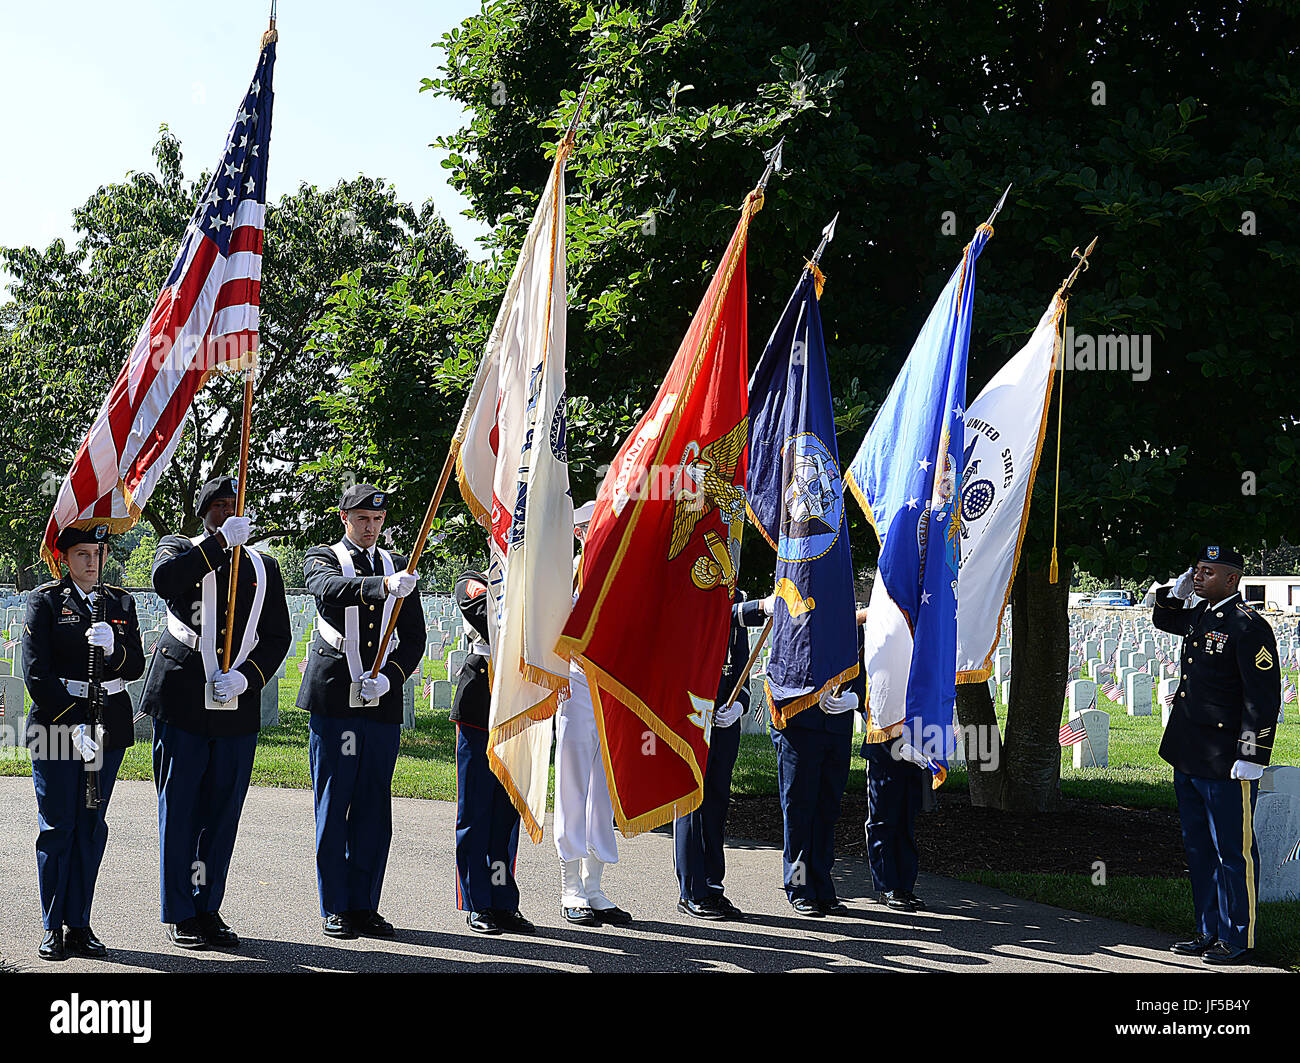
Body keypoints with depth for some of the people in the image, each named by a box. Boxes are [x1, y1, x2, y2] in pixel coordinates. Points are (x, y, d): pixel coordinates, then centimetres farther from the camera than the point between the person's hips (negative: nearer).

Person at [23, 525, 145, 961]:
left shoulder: (120, 602, 12)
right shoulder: (44, 601, -1)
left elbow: (136, 666, 6)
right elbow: (36, 672, -8)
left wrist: (113, 647, -17)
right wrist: (72, 725, -16)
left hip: (109, 726, 4)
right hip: (56, 723, -4)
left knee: (91, 826, 6)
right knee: (57, 827, -1)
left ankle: (79, 925, 12)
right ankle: (52, 927, 7)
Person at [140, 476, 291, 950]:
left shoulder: (264, 567, 15)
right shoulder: (180, 549, 7)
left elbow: (277, 636, 11)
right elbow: (165, 580, -18)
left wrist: (245, 676, -6)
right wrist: (220, 541, -19)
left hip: (237, 709, 3)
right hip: (182, 702, -3)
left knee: (223, 812, 6)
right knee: (179, 809, 1)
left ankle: (209, 909, 17)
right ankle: (179, 916, 8)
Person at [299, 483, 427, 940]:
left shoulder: (398, 566, 16)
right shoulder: (322, 558, 5)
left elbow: (414, 638, 12)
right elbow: (329, 590, -21)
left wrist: (389, 677, -6)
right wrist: (382, 585, -37)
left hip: (383, 703, 3)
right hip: (334, 698, -3)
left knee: (374, 808, 5)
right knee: (332, 807, 0)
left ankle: (365, 904, 13)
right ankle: (334, 908, 7)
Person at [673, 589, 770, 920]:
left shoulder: (734, 595, 16)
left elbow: (741, 659, 17)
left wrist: (738, 703, -1)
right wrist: (762, 607, -39)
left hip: (724, 715, 6)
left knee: (717, 798, 8)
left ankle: (712, 889, 14)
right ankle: (692, 893, 2)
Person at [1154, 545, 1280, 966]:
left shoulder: (1249, 627, -14)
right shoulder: (1199, 617, 12)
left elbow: (1265, 698, -16)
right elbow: (1163, 619, 35)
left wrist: (1251, 758, -19)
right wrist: (1177, 591, 15)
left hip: (1225, 765, -9)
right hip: (1188, 758, 9)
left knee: (1233, 853, -1)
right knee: (1199, 850, 16)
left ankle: (1238, 940, 8)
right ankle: (1210, 933, 26)